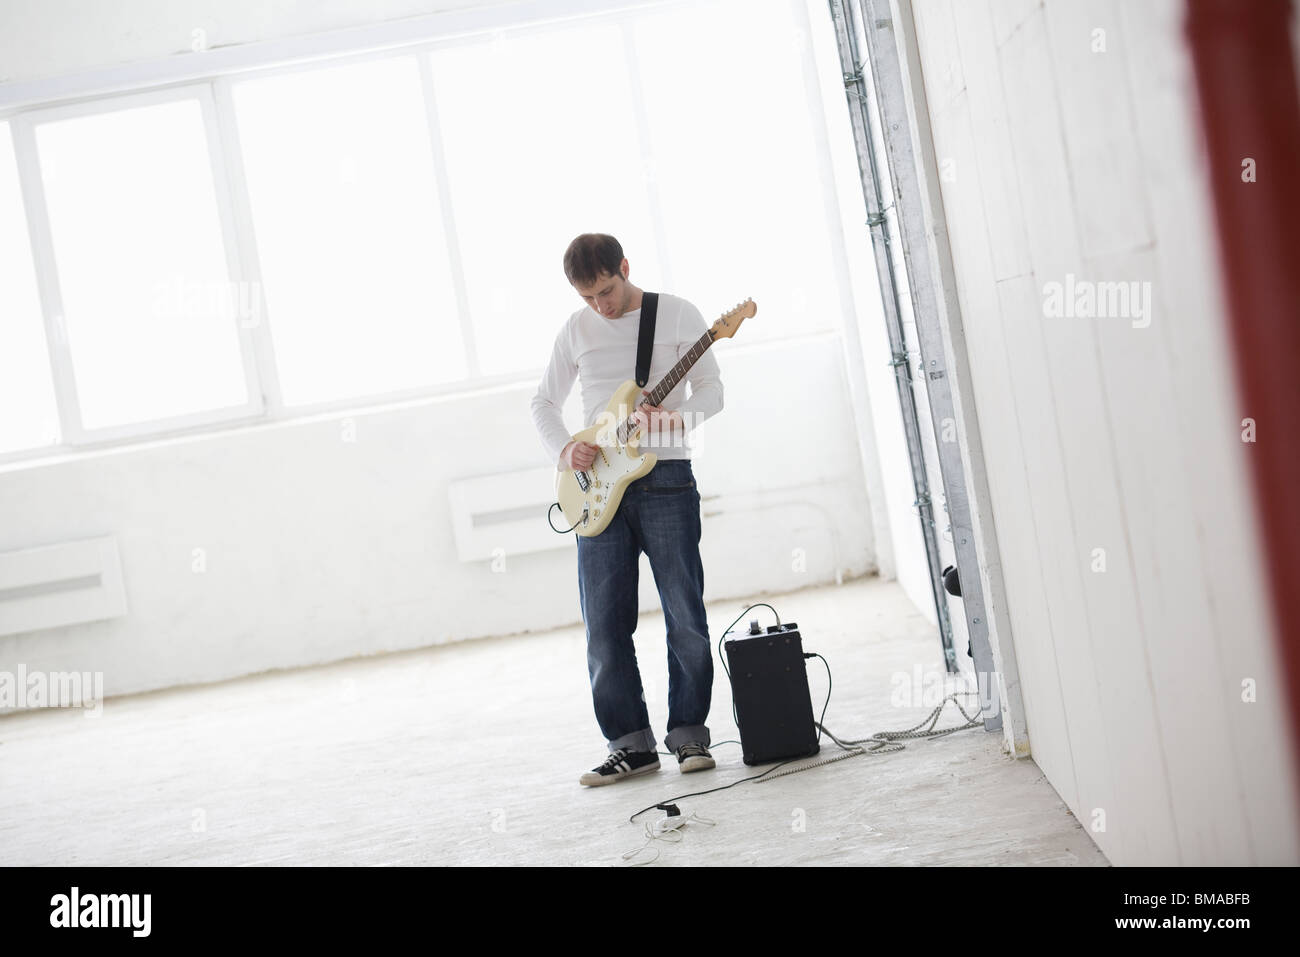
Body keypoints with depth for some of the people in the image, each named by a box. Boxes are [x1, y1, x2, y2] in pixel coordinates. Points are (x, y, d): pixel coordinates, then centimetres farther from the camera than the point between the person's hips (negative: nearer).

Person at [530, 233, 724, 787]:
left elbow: (711, 389, 1)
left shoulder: (677, 315, 2)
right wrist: (563, 451, -2)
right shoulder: (576, 331, 11)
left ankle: (689, 733, 9)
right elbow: (543, 402, 18)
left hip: (665, 477, -3)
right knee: (605, 626, 1)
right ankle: (631, 744, 9)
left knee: (685, 616, -3)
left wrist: (679, 418, -21)